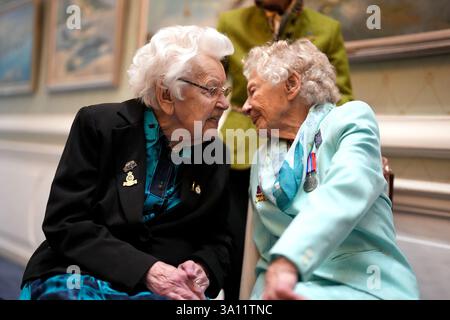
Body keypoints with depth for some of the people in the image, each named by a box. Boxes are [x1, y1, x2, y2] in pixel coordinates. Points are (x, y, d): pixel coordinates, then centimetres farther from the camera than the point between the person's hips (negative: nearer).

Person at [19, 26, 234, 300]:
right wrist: (147, 269, -21)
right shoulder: (99, 125, -5)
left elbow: (218, 239, 12)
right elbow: (65, 222, -11)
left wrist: (202, 271, -12)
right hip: (82, 277, -2)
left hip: (169, 285, 3)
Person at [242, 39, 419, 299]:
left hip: (364, 285, -5)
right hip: (290, 283, 5)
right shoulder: (261, 161, 16)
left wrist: (286, 262, -36)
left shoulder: (351, 118, -1)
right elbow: (267, 244, 13)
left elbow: (346, 190, -21)